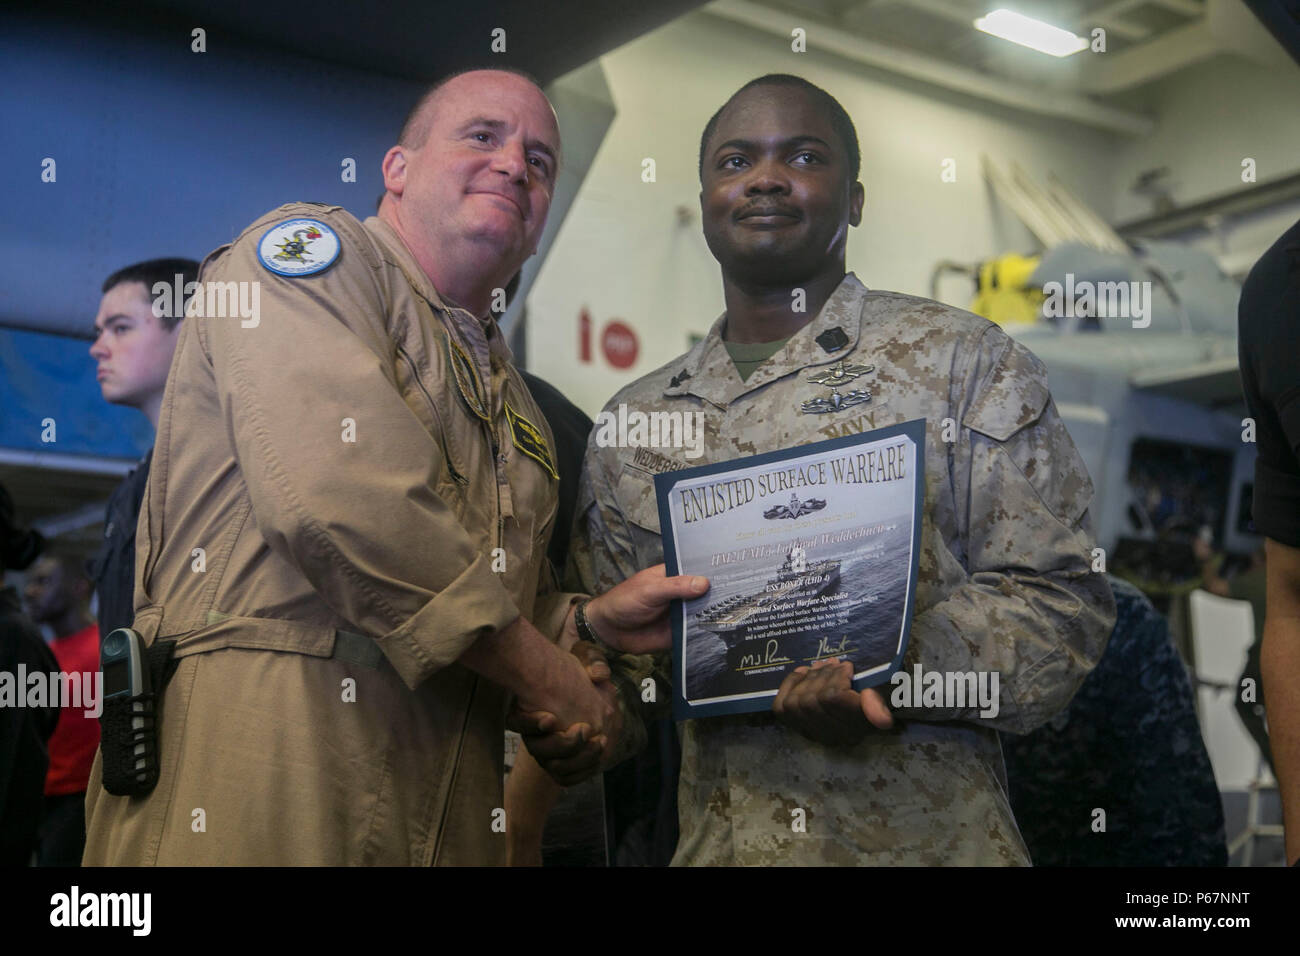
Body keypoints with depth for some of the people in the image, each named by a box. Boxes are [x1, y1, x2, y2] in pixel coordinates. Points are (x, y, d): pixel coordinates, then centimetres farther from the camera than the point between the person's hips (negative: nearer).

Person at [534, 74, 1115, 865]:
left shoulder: (962, 361, -1)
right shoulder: (634, 422, 9)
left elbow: (1061, 601, -5)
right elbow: (616, 656, 16)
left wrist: (907, 668, -21)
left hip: (929, 836, -3)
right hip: (716, 838, 3)